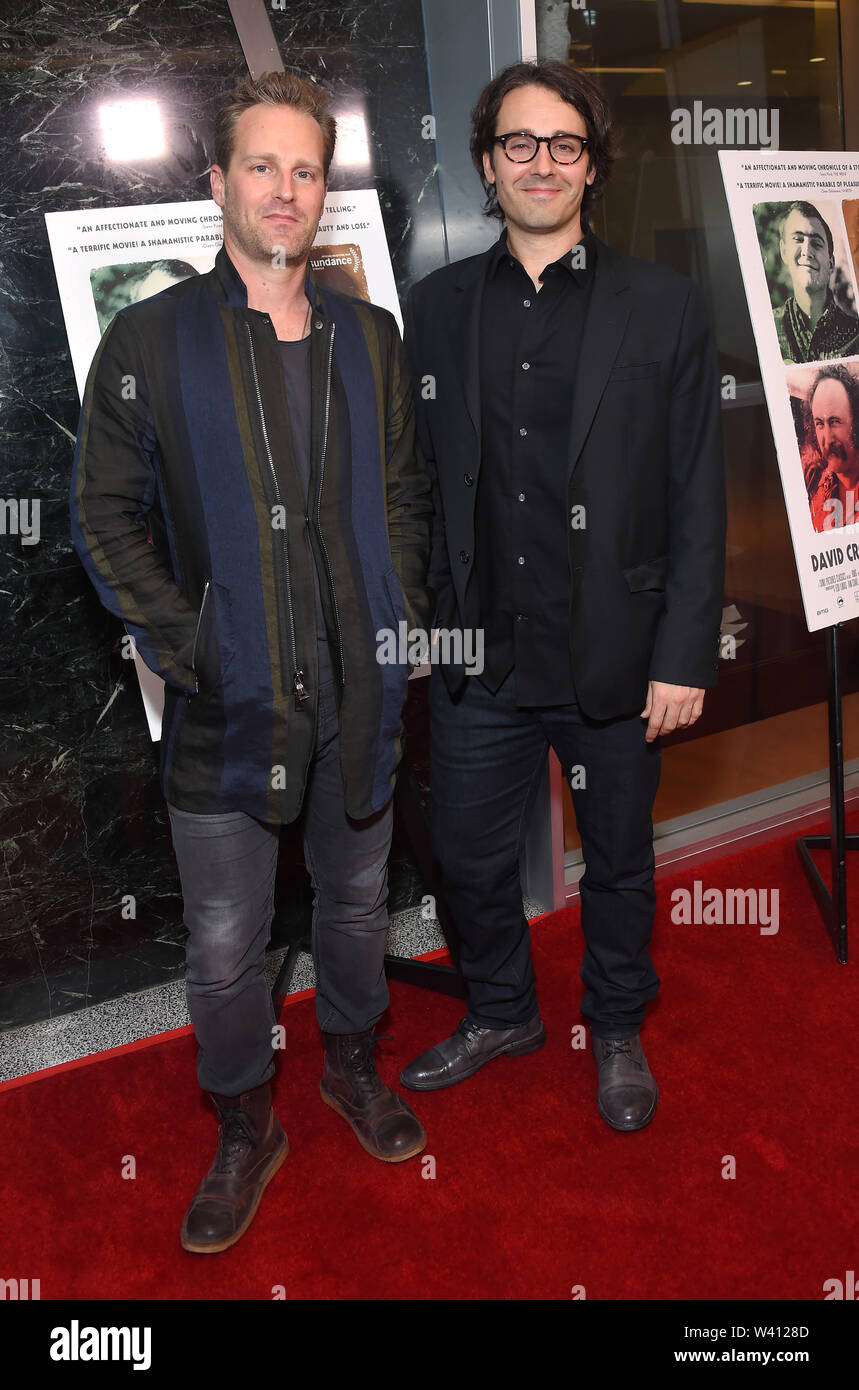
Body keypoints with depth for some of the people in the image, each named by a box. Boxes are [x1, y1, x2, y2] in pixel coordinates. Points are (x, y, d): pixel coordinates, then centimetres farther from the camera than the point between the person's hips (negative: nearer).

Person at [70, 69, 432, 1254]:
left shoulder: (370, 336, 7)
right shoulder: (149, 341, -4)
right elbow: (105, 515, -3)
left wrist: (407, 612, 1)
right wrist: (182, 646, -12)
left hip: (361, 694, 3)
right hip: (227, 706, -3)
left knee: (356, 901, 20)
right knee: (225, 944, 9)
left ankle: (351, 1062, 46)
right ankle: (245, 1130, 33)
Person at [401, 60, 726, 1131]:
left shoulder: (665, 308, -1)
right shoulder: (436, 307, 5)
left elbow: (698, 502, -3)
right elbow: (419, 481, 6)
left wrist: (684, 657, -8)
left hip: (615, 658, -1)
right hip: (478, 654, 2)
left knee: (618, 861, 15)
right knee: (468, 855, 13)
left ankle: (617, 1032, 41)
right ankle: (500, 1013, 41)